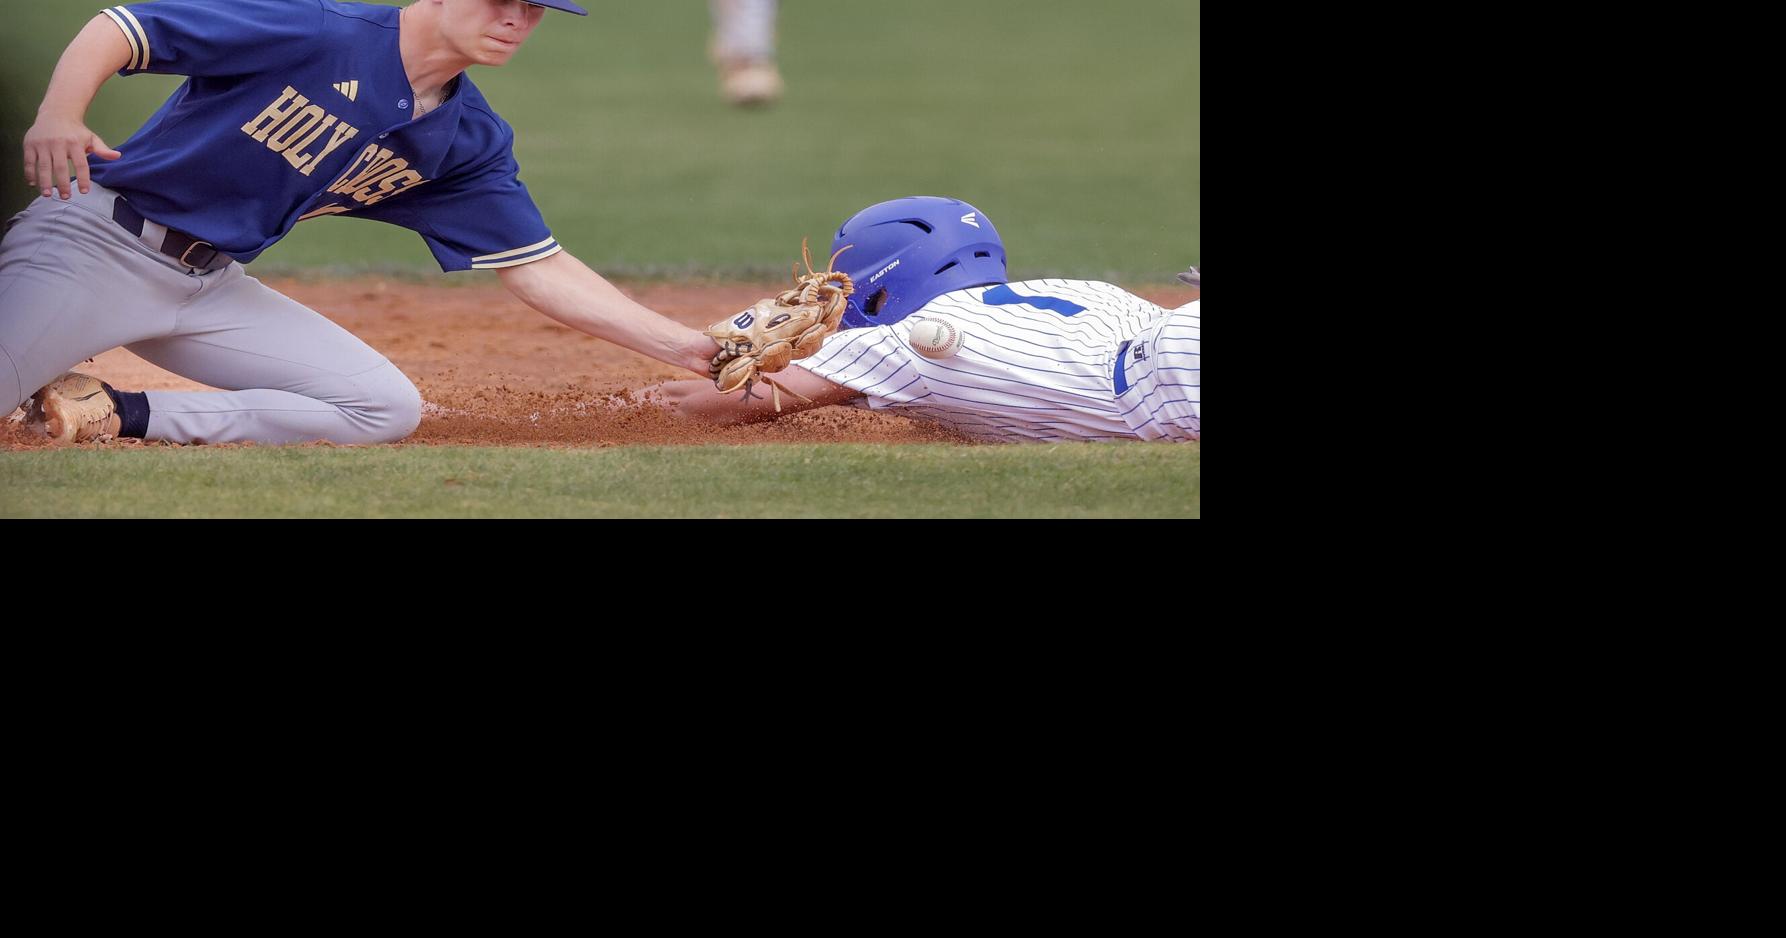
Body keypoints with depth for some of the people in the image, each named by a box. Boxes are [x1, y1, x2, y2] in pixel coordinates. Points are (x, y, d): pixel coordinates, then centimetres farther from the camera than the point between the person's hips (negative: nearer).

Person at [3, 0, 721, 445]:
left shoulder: (470, 139, 6)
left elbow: (540, 271, 8)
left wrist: (685, 348, -2)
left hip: (215, 285, 8)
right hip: (95, 245, -8)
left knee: (387, 409, -5)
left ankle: (121, 414, -4)